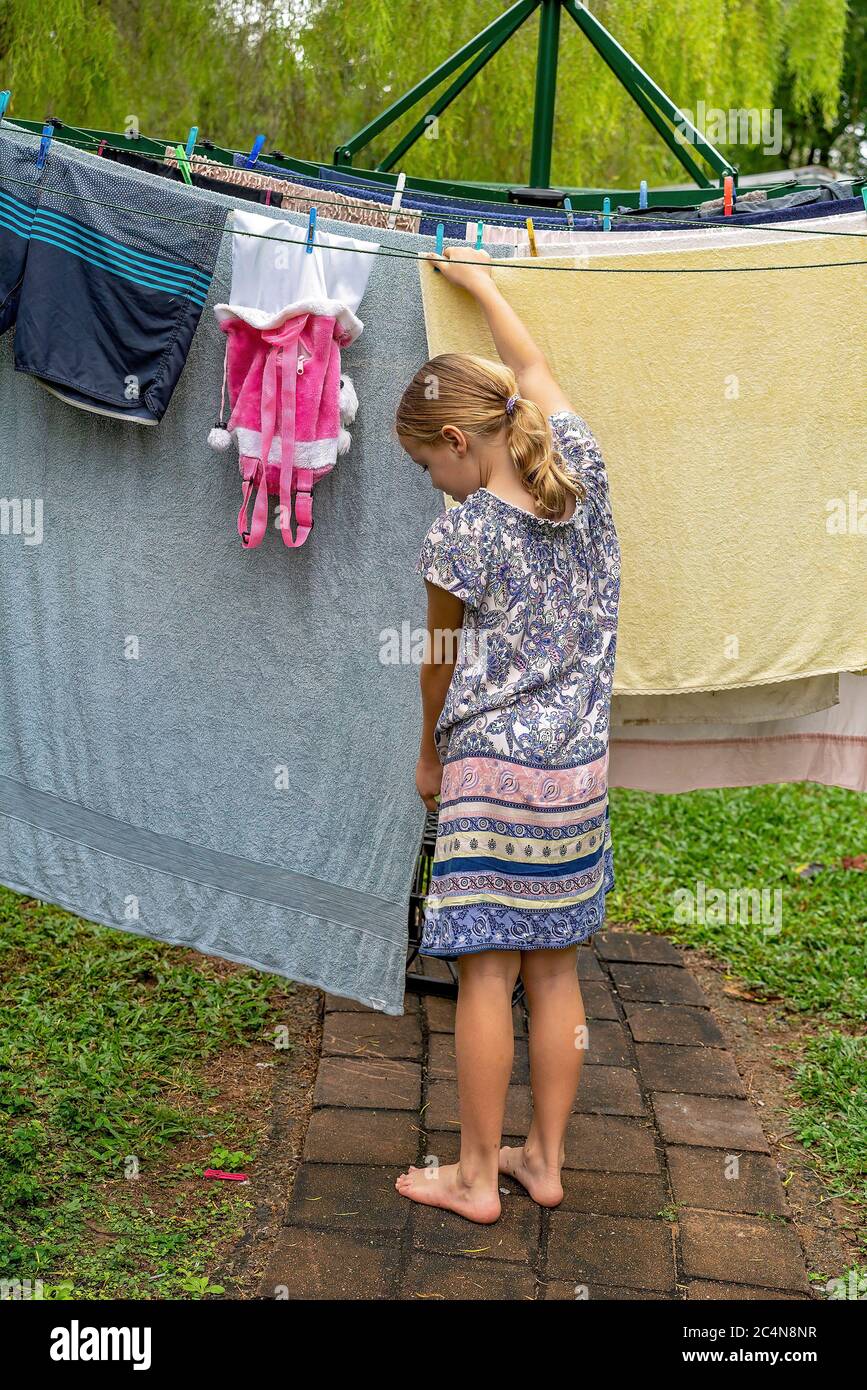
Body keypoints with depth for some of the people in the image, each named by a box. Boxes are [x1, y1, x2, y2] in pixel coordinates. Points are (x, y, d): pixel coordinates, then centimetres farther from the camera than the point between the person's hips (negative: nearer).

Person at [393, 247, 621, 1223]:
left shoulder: (459, 536, -12)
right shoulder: (581, 473, 2)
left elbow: (441, 667, 0)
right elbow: (533, 370, 20)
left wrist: (430, 760, 16)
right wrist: (481, 284, 34)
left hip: (493, 770, -6)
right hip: (580, 768, 6)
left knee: (486, 973, 2)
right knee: (555, 970, 12)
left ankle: (475, 1177, 13)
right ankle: (545, 1159, 23)